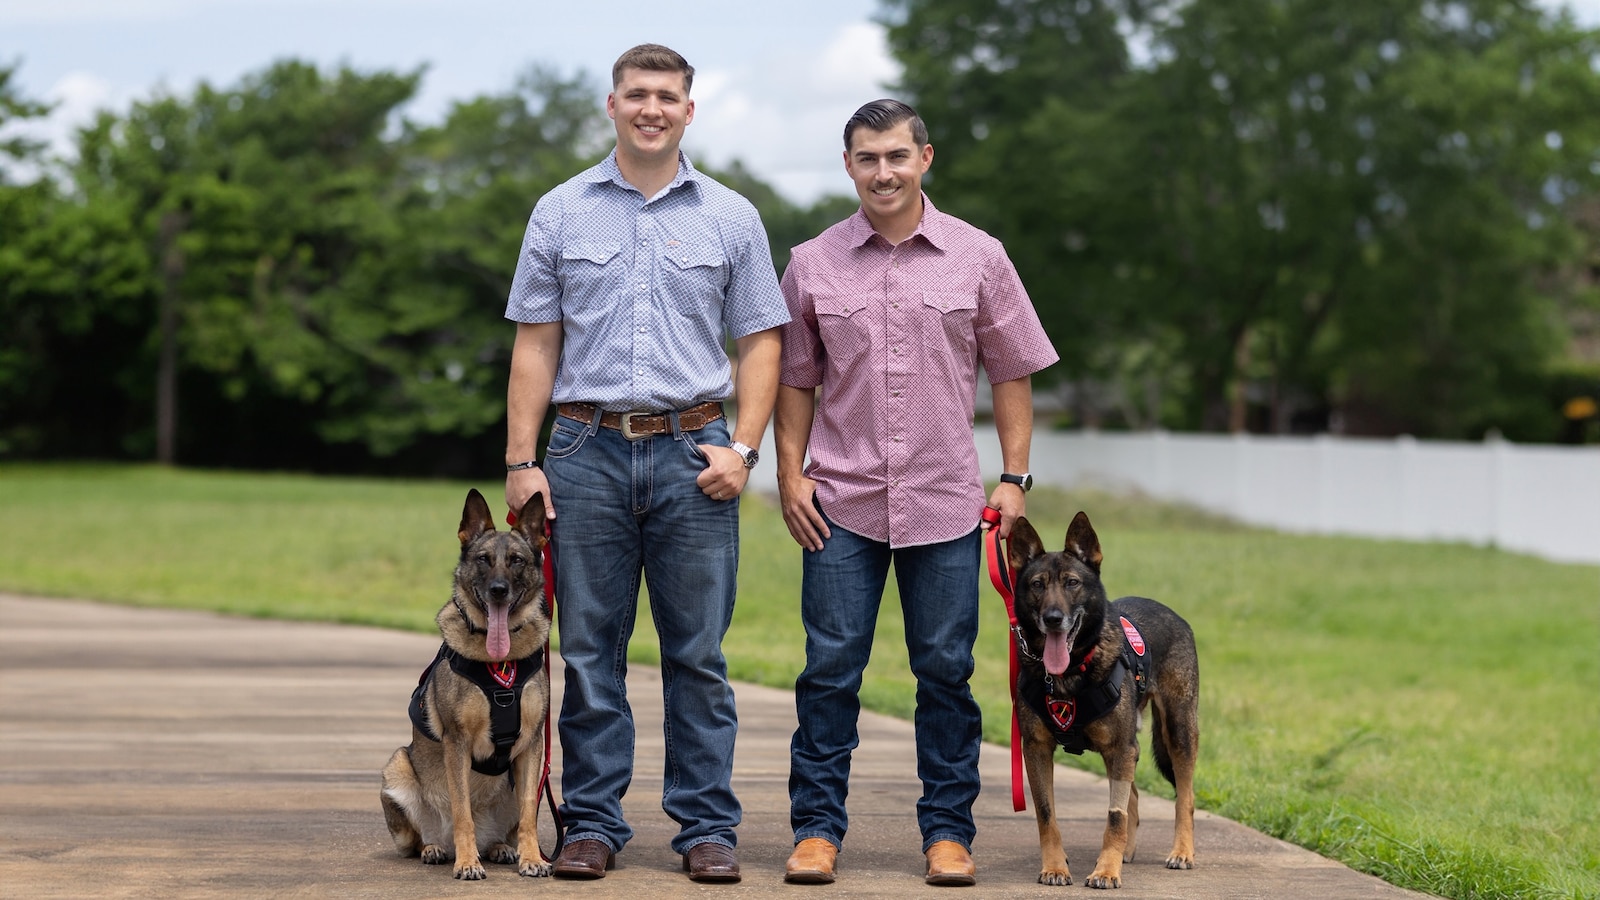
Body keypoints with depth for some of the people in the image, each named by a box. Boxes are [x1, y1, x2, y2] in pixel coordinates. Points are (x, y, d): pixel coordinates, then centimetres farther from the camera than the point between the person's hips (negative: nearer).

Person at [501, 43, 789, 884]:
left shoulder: (730, 217, 8)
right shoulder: (561, 213, 8)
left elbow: (760, 342, 7)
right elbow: (535, 345, 7)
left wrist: (743, 448, -5)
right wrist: (520, 461, 0)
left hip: (692, 454, 0)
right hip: (586, 449, 0)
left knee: (698, 653, 2)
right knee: (588, 650, 4)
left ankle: (707, 827, 9)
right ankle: (591, 824, 12)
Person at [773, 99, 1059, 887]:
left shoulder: (978, 258, 4)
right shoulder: (814, 264, 6)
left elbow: (1012, 374, 7)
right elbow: (795, 381, 10)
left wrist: (1015, 477, 1)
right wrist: (790, 476, 2)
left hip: (946, 500, 0)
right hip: (841, 500, 0)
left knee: (946, 671, 4)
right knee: (830, 668, 0)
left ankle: (948, 830, 13)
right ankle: (817, 828, 8)